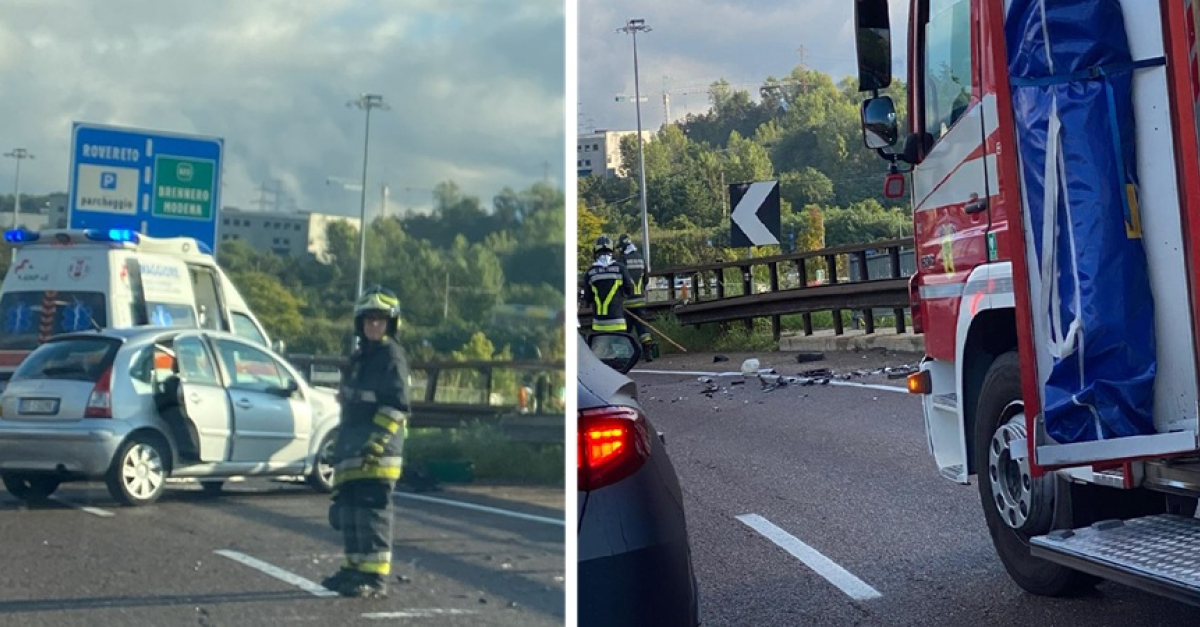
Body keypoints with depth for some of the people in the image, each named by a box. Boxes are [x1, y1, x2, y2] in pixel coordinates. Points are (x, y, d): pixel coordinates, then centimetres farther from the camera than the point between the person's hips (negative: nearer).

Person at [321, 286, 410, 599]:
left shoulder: (391, 356, -7)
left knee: (372, 510, -9)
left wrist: (377, 442, -24)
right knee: (349, 509, 13)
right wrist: (341, 446, 26)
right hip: (352, 450, 9)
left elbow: (397, 406, -16)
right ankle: (355, 568, 24)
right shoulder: (359, 358, 21)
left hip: (376, 454, -9)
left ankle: (376, 576, -6)